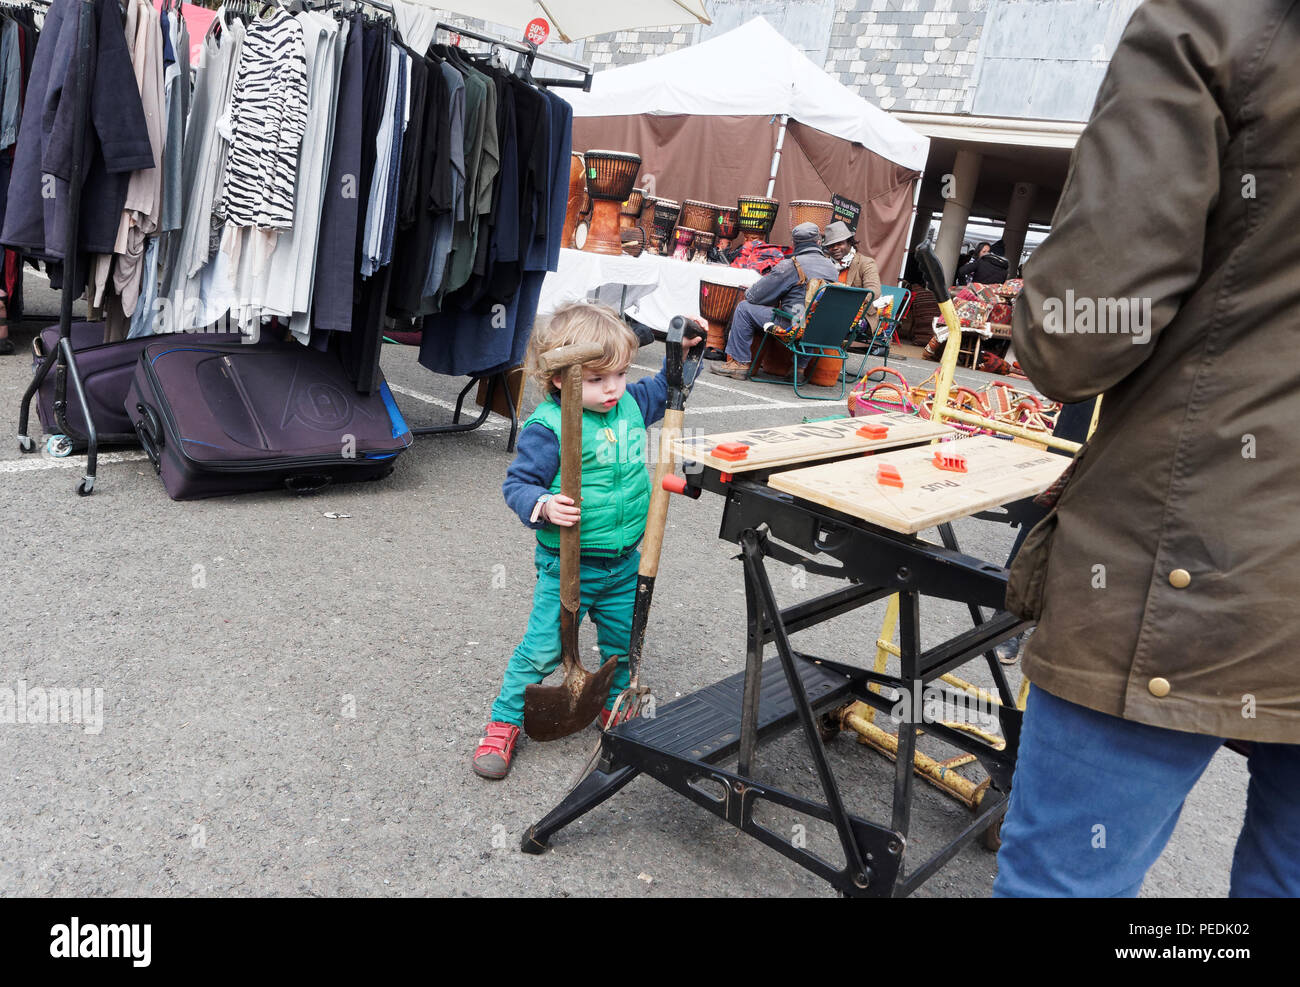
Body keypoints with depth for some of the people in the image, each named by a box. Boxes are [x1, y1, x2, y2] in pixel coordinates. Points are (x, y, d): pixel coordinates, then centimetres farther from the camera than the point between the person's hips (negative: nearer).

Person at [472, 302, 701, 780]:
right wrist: (543, 505, -36)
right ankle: (504, 722, 20)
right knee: (543, 647, 0)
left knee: (624, 641, 19)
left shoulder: (631, 402, 0)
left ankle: (615, 706, 44)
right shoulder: (548, 425, -20)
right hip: (568, 563, -6)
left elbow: (665, 391, 21)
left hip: (625, 560, 6)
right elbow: (517, 482, -17)